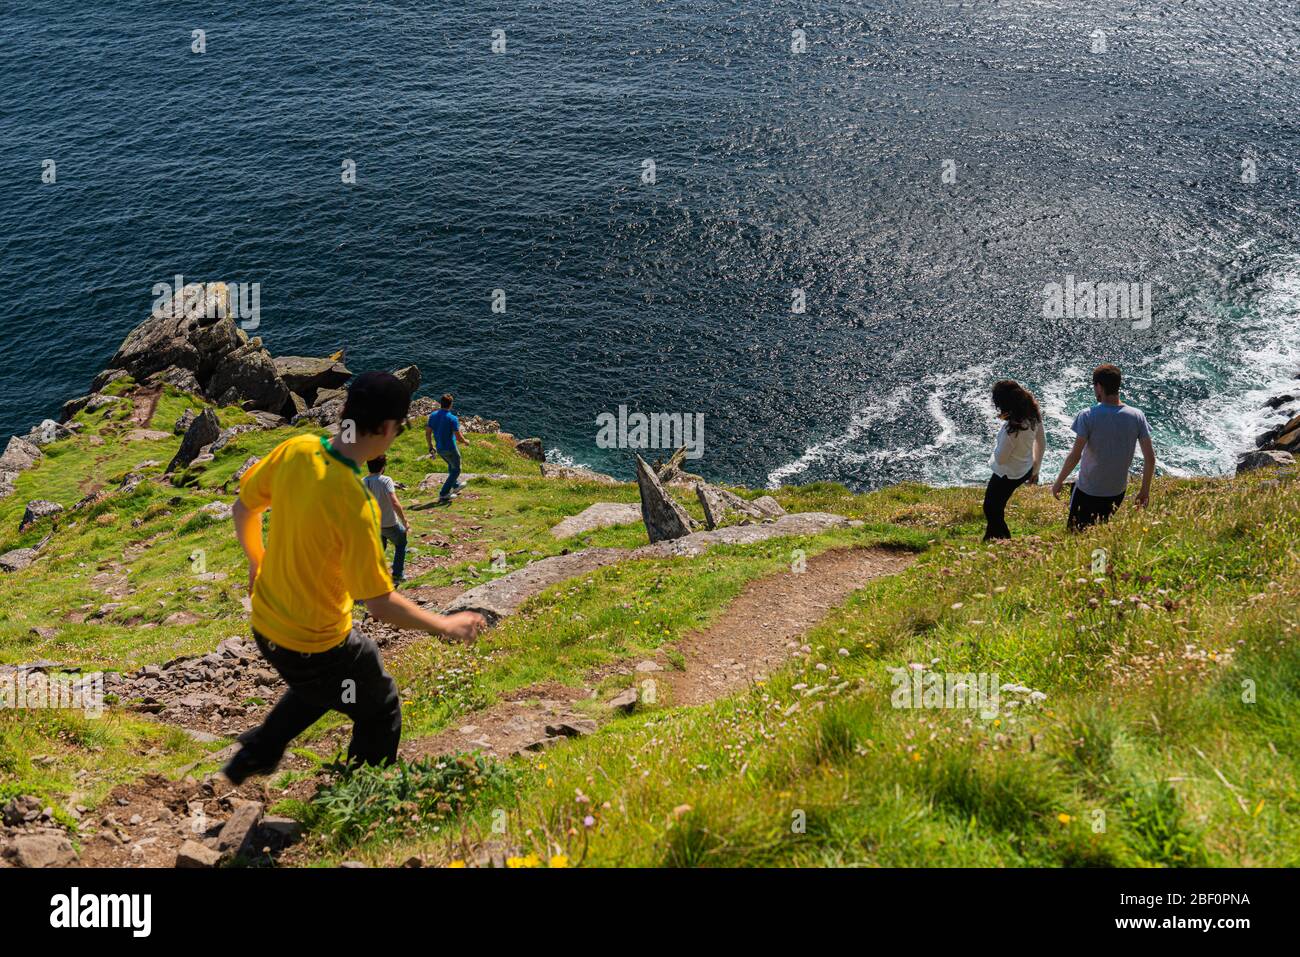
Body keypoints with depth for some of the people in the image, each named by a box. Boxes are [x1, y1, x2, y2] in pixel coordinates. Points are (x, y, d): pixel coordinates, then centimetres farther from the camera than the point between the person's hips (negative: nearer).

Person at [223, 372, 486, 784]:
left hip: (264, 622, 7)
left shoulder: (295, 450, -14)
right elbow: (380, 604, -27)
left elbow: (244, 508, 3)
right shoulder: (353, 506, -34)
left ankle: (257, 753, 43)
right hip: (317, 645, -7)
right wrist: (445, 626, -12)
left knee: (319, 686, 37)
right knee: (380, 711, 19)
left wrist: (257, 560, 22)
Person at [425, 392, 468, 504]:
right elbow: (458, 436, -21)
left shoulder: (433, 415, -4)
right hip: (450, 448, -7)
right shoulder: (452, 418, -22)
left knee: (451, 465, 31)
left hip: (439, 448, 7)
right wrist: (465, 441, 0)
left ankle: (455, 485, 49)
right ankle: (443, 494, 6)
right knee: (456, 470, 12)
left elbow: (427, 432, 0)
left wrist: (430, 446, 11)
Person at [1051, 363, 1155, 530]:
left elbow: (1075, 456, -21)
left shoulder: (1088, 416, -19)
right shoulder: (1137, 416, -7)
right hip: (1118, 491, 4)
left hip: (1088, 491, -4)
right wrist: (1145, 490, 8)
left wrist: (1058, 482, -7)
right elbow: (1150, 458, -5)